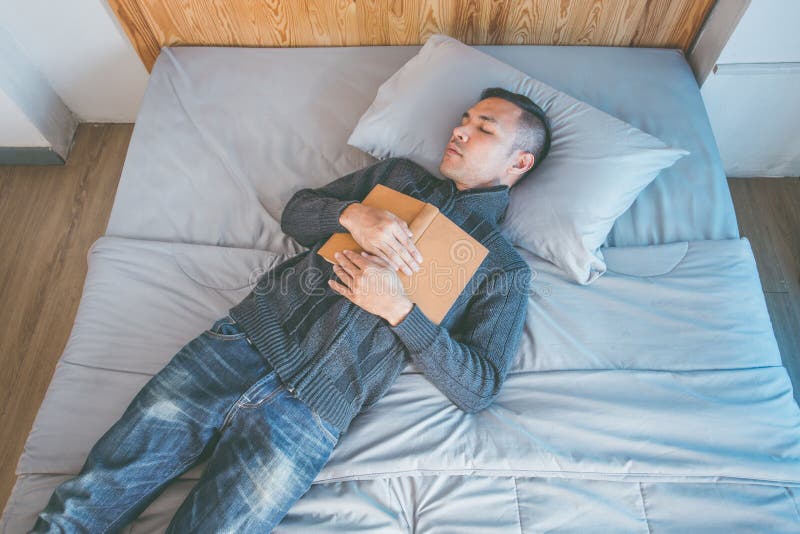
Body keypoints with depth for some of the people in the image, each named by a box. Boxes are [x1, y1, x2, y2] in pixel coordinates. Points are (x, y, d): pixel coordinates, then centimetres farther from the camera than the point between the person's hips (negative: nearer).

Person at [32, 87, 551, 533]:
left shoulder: (504, 269, 5)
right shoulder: (398, 173, 16)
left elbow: (479, 388, -2)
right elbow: (295, 212, 15)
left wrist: (398, 308, -14)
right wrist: (352, 213, -7)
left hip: (310, 409, -3)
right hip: (248, 335, 4)